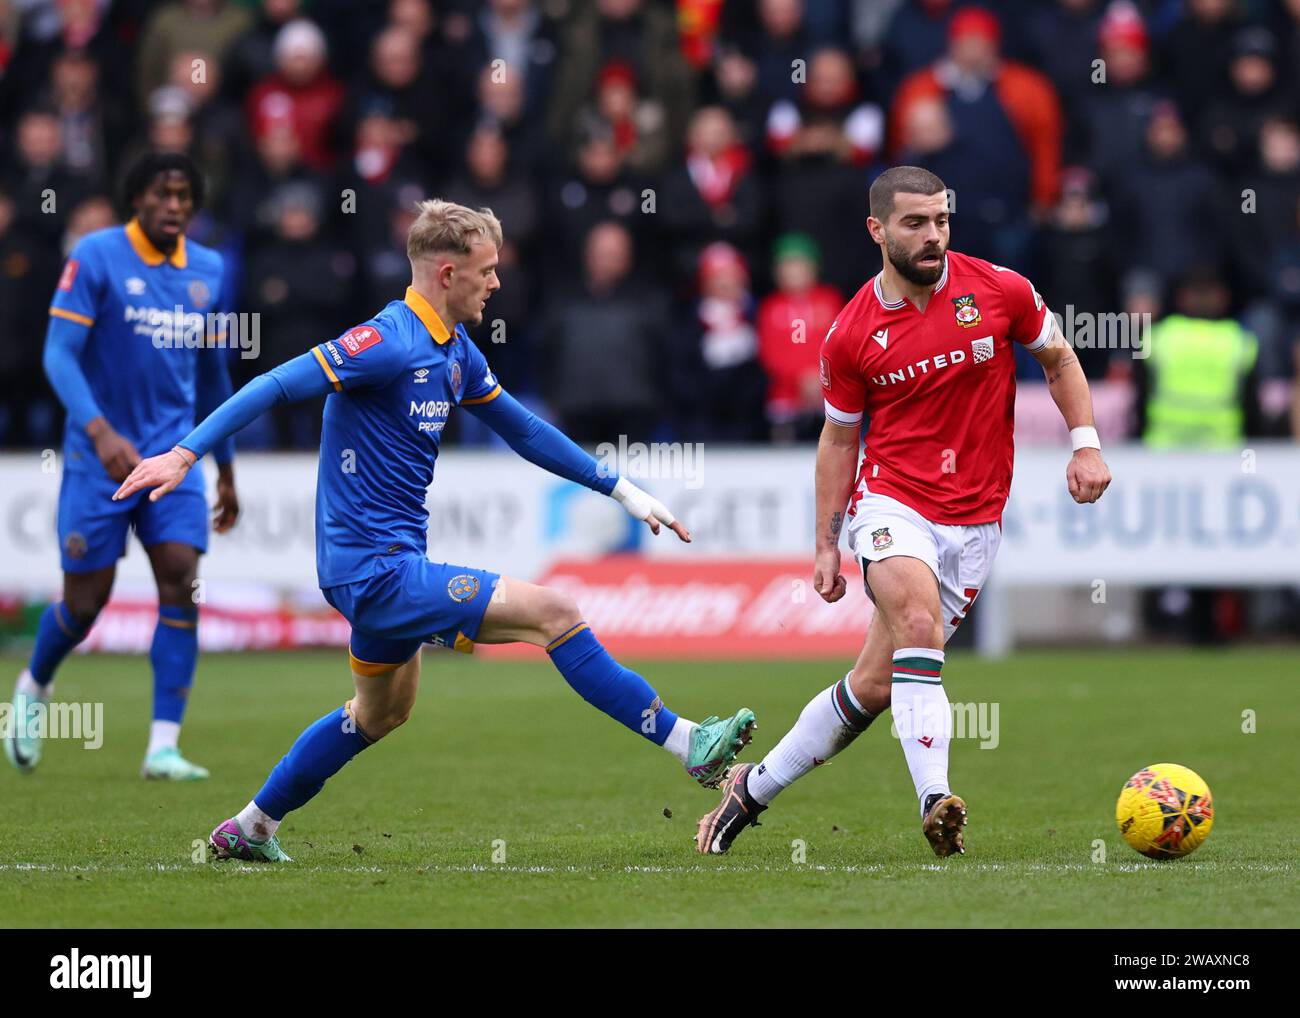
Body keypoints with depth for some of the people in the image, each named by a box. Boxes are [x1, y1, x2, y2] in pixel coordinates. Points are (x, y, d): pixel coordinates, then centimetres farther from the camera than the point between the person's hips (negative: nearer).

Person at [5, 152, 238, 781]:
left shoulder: (207, 271, 8)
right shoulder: (96, 256, -9)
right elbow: (59, 353, -15)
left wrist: (226, 468, 23)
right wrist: (100, 430, -30)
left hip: (173, 455, 4)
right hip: (99, 454, -4)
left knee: (181, 579, -14)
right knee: (86, 601, 0)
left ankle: (164, 747, -12)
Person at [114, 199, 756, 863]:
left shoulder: (455, 354, 10)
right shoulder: (389, 342, -19)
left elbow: (523, 431, 21)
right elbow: (276, 386, -22)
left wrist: (623, 491, 21)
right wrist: (185, 453, -29)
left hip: (386, 566, 11)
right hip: (375, 571, -11)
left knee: (381, 714, 28)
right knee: (553, 613, -14)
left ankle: (247, 831, 37)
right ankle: (688, 744, -9)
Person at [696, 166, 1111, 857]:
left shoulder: (1001, 291, -3)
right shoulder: (851, 335, -3)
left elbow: (1057, 358, 14)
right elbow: (838, 438, 9)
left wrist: (1085, 444, 3)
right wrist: (826, 547, 9)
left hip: (974, 523, 2)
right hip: (893, 505, -2)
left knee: (874, 683, 1)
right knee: (918, 623, -32)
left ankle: (753, 788, 18)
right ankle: (936, 801, -37)